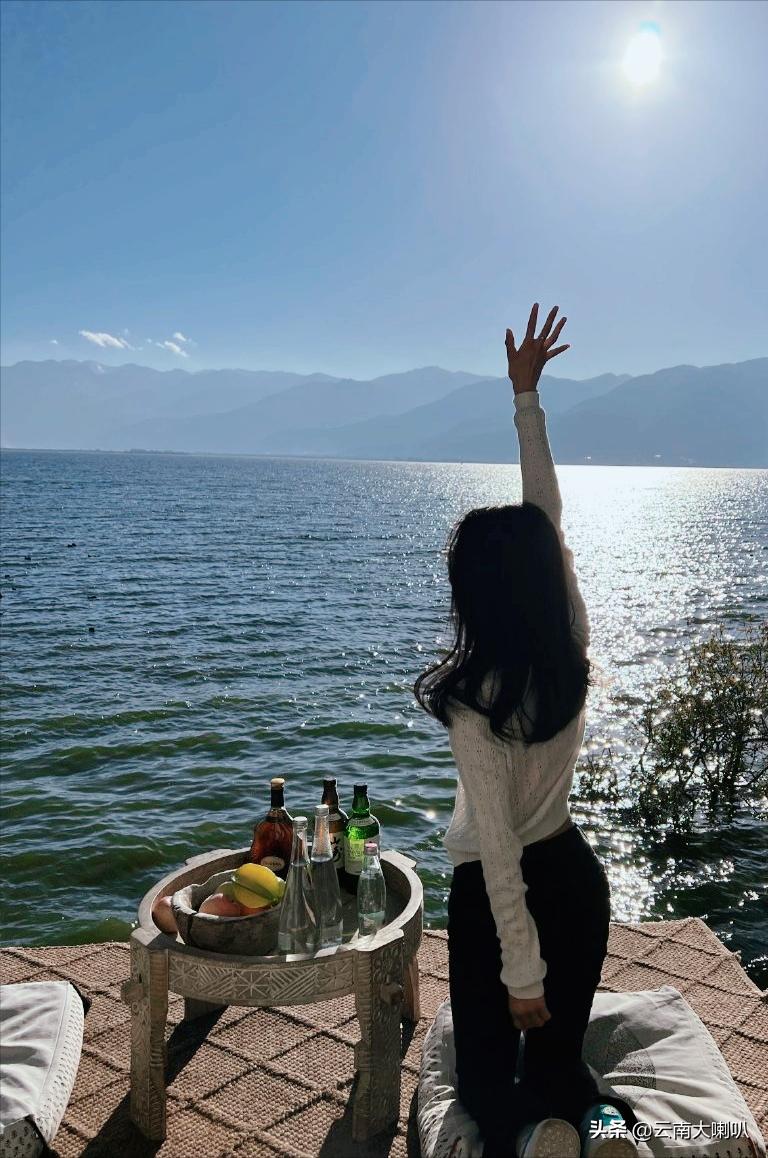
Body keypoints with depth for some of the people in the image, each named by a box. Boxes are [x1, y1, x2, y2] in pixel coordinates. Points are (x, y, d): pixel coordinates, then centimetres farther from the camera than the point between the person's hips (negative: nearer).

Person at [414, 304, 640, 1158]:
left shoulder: (473, 701, -26)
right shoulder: (572, 645, -12)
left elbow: (498, 844, -24)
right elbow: (547, 517, -3)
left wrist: (521, 970, -16)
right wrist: (525, 396, 3)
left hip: (504, 892, -5)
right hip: (576, 874, 5)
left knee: (484, 1069, 15)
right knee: (558, 1053, 19)